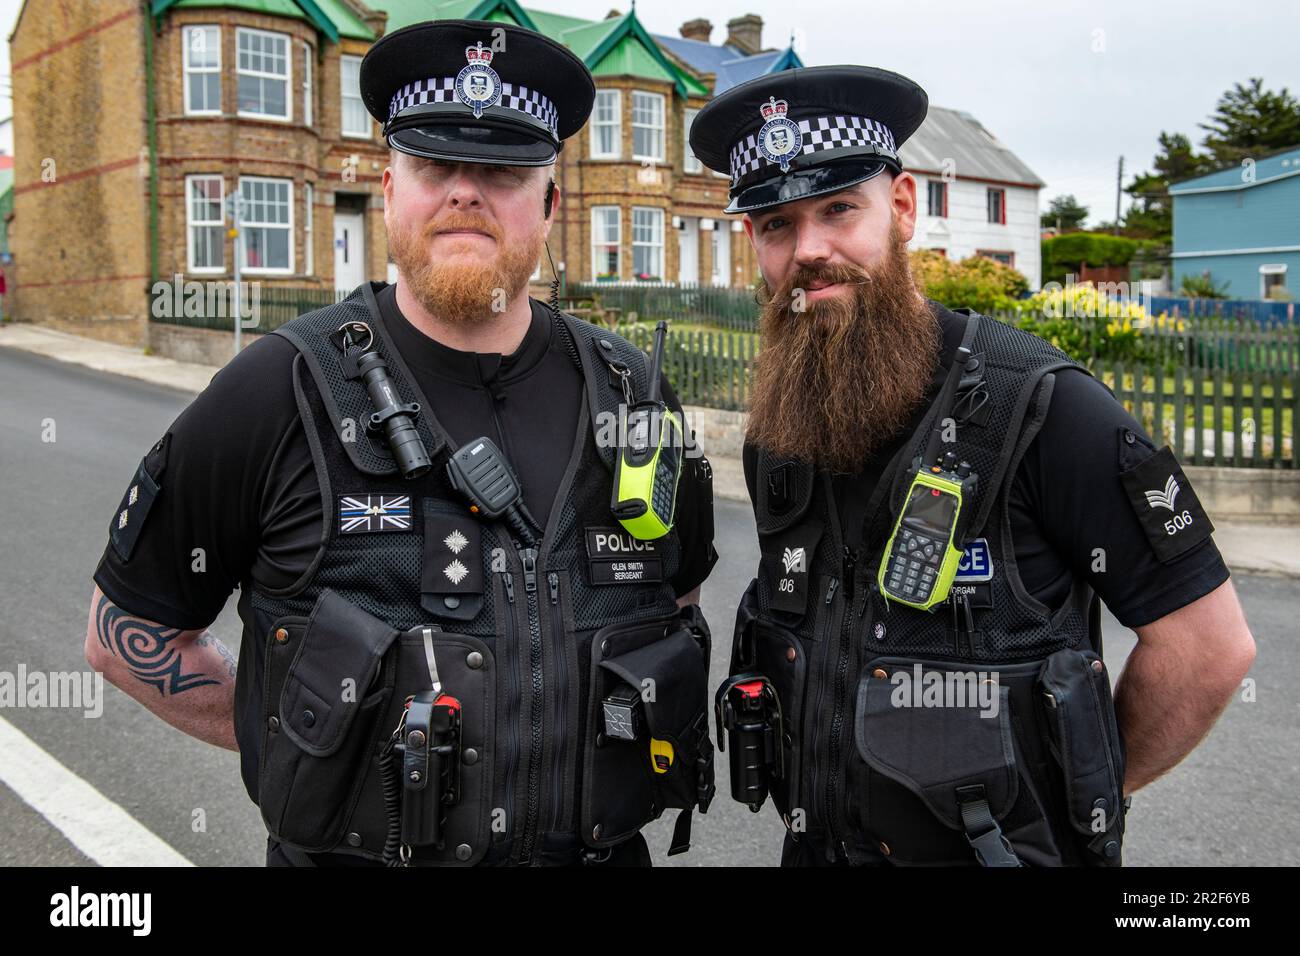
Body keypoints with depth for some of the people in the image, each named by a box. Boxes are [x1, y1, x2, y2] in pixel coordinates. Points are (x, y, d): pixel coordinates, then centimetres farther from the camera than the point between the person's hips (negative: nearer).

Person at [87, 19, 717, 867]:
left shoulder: (631, 398, -2)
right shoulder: (280, 392, -11)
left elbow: (680, 588, 15)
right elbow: (127, 632, -2)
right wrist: (294, 742, -6)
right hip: (353, 846, -2)